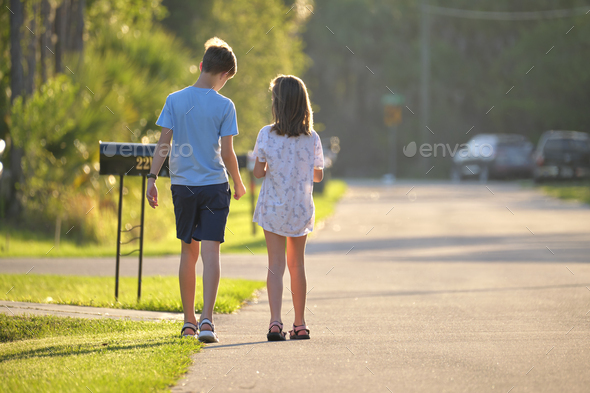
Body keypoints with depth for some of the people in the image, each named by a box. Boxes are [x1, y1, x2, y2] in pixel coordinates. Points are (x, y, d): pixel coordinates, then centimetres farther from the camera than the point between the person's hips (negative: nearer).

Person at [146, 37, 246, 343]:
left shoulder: (175, 100, 1)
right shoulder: (224, 106, -6)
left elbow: (163, 143, -4)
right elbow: (227, 152, -5)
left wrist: (152, 178, 0)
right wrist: (238, 183, 10)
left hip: (182, 184, 3)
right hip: (214, 184, -3)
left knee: (188, 252, 14)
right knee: (211, 252, -6)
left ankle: (189, 320, 20)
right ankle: (206, 319, -19)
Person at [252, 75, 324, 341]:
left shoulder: (267, 135, -11)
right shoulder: (312, 138, -5)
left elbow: (258, 172, -8)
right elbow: (318, 175, 3)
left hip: (273, 207, -2)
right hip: (301, 208, 2)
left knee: (276, 265, -2)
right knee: (297, 265, 14)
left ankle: (275, 322, -16)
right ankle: (300, 324, 19)